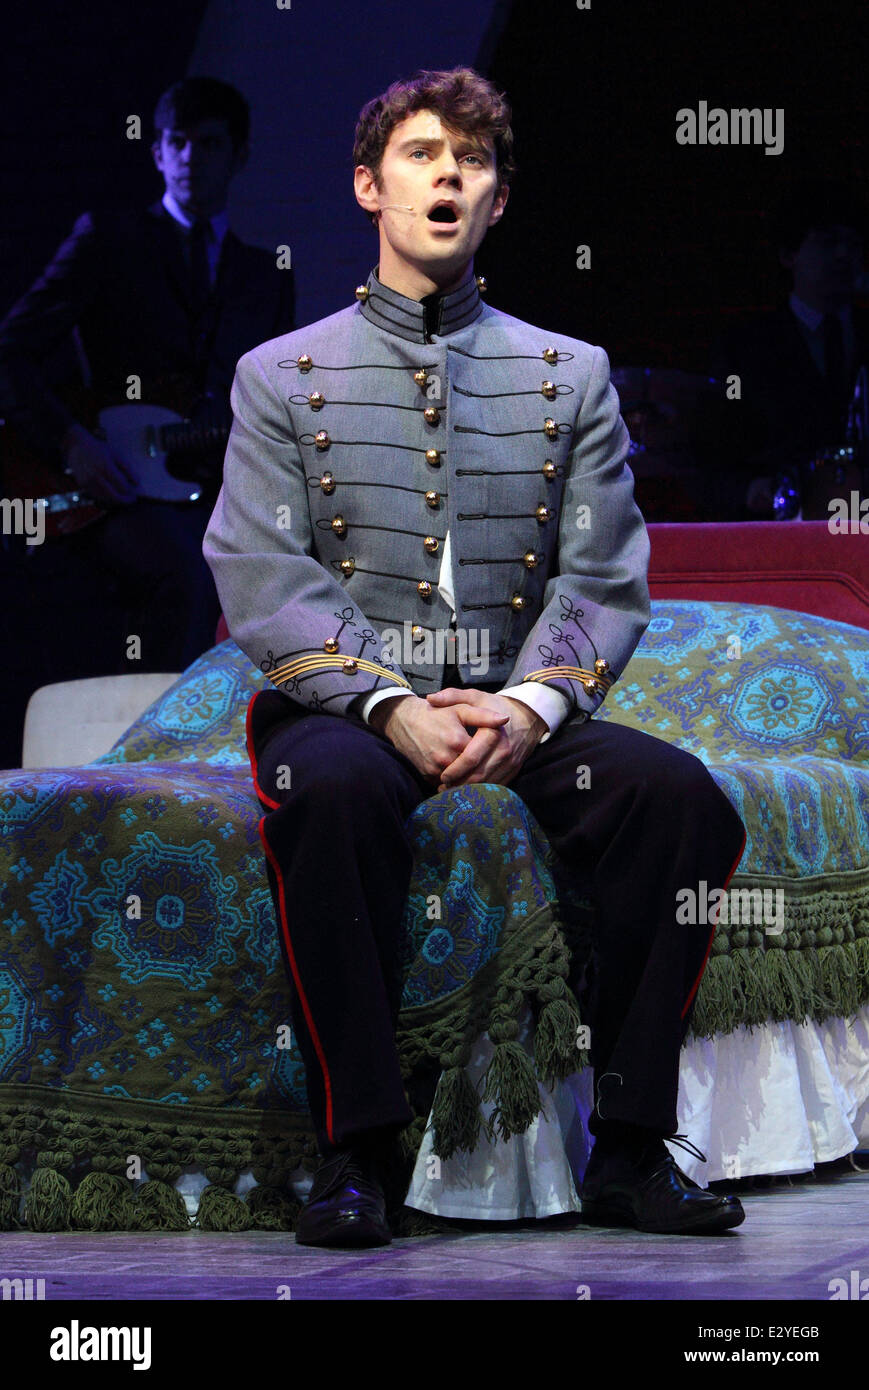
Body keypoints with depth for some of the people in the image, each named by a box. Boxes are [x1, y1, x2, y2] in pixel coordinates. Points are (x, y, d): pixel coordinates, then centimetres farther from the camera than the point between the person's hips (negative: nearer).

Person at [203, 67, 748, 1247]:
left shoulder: (570, 377, 16)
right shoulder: (282, 376, 11)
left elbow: (605, 581, 7)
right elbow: (265, 581, -1)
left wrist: (531, 705, -14)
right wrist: (390, 708, -18)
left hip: (520, 713, 2)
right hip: (341, 706, -2)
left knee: (681, 796, -28)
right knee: (331, 791, -39)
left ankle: (629, 1147, -19)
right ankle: (354, 1152, -31)